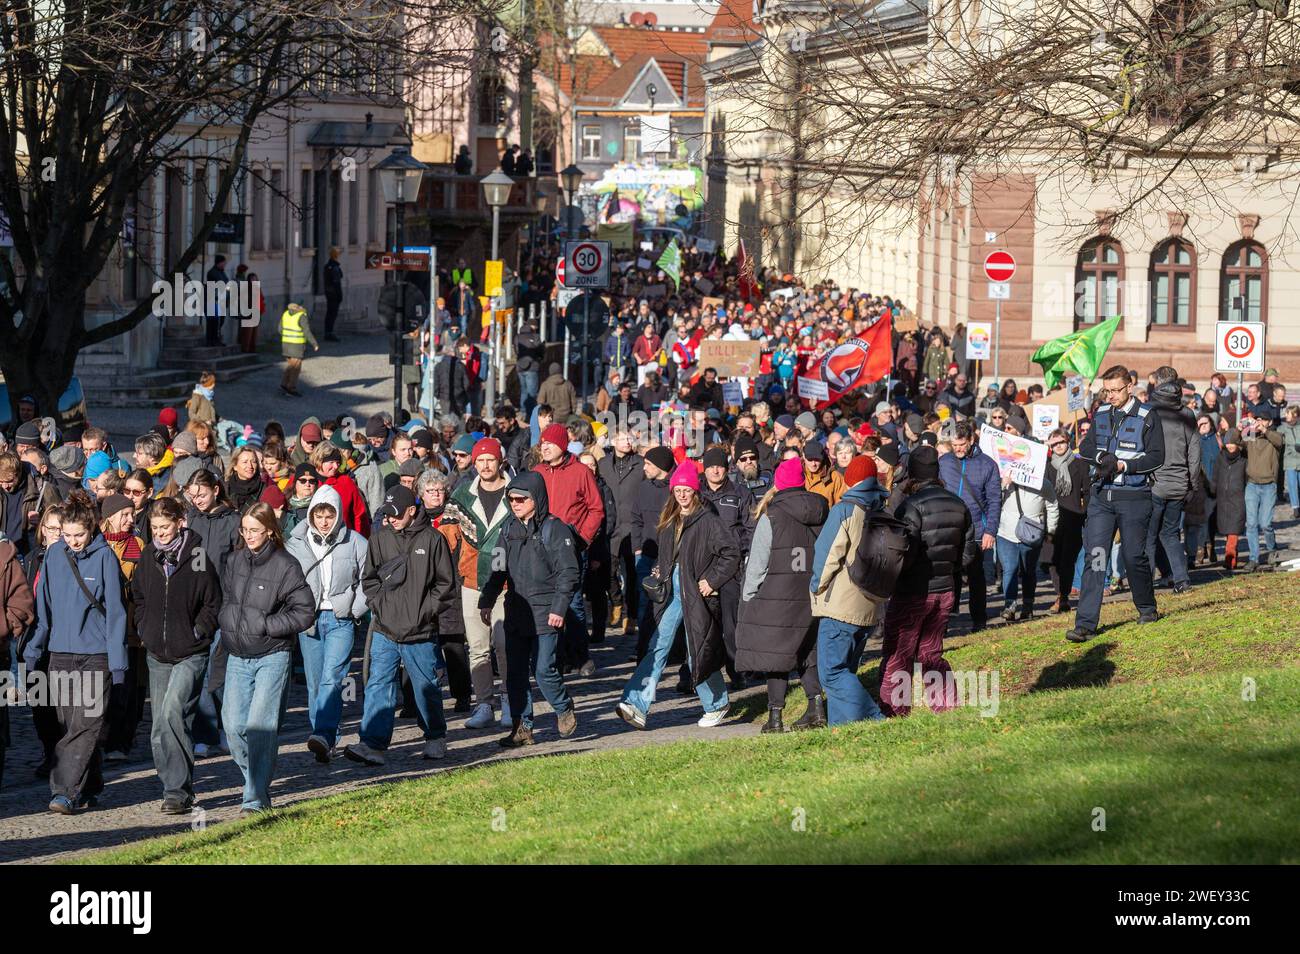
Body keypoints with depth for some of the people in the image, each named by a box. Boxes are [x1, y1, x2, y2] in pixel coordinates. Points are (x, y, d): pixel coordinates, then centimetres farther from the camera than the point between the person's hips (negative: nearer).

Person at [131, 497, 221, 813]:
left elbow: (214, 603, -2)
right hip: (157, 654, 6)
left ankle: (178, 791, -19)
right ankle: (176, 788, 18)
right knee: (159, 728, 6)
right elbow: (137, 595, 20)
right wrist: (144, 629, 10)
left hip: (190, 654, -6)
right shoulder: (148, 557, 6)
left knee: (172, 713, -23)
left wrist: (197, 632, -8)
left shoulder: (198, 558, -9)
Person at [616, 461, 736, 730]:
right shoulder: (669, 521, 12)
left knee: (698, 652, 3)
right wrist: (659, 571, 11)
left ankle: (716, 704, 22)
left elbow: (731, 554, -10)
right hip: (671, 592, 6)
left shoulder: (707, 520, -9)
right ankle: (637, 705, -14)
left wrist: (712, 581, -13)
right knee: (658, 647, -4)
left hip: (695, 594, -6)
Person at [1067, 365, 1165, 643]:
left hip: (1134, 497, -4)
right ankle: (1085, 623, -10)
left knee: (1134, 555, 5)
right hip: (1101, 495, 4)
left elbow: (1156, 456, -9)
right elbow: (1086, 447, 17)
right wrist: (1101, 457, -5)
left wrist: (1124, 465, -18)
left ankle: (1147, 608, 31)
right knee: (1094, 557, -5)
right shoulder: (1101, 414, 11)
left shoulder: (1147, 418, -6)